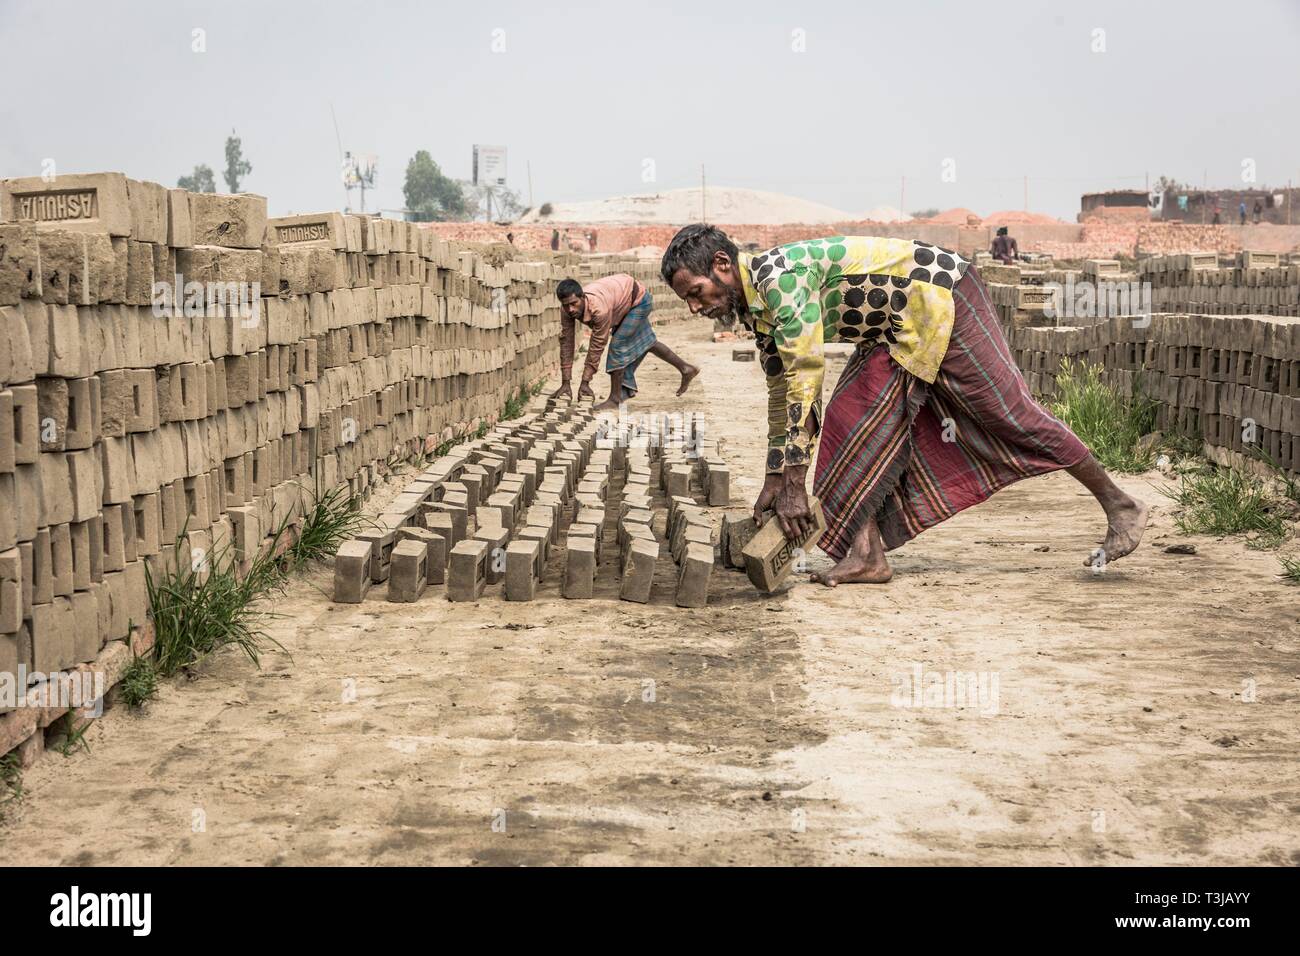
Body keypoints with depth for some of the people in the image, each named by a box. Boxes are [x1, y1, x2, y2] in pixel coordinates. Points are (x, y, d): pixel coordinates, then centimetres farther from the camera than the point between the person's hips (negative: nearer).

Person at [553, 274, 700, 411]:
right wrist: (565, 383, -20)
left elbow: (597, 347, -36)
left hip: (638, 299, -8)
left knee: (618, 344, -19)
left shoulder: (599, 308, -45)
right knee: (646, 341, 23)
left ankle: (615, 398, -8)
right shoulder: (567, 309, -26)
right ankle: (686, 369, 41)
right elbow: (566, 343, -20)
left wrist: (585, 382, -32)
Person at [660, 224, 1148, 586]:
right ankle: (868, 554, -4)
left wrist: (793, 485, -28)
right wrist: (773, 480, 13)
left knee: (1007, 410, -6)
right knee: (852, 421, -2)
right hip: (899, 331, 10)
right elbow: (781, 393, 12)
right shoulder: (756, 307, 4)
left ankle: (1119, 506, 7)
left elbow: (804, 379, -30)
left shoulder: (779, 275, -26)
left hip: (942, 296, -9)